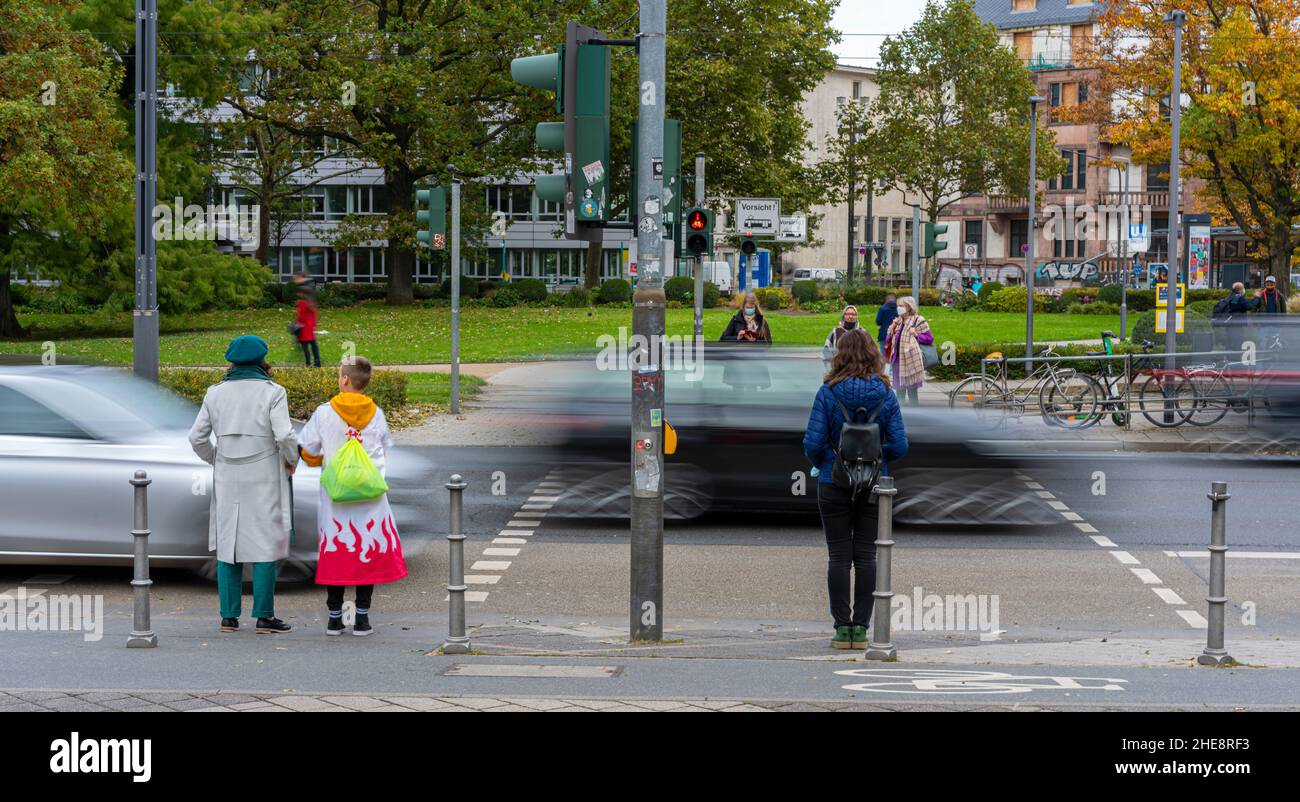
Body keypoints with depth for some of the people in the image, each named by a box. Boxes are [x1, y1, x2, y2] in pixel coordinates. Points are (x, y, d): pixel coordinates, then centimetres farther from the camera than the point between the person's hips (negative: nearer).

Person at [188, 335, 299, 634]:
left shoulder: (216, 393, 3)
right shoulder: (271, 392, -9)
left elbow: (197, 437, 3)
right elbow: (284, 435, -18)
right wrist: (292, 460, 1)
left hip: (228, 480, 4)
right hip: (264, 480, -4)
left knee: (229, 543, 10)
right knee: (265, 543, 3)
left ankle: (229, 616, 10)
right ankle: (264, 617, 2)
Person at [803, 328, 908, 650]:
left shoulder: (828, 393, -10)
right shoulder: (885, 395, -4)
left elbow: (812, 442, -14)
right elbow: (899, 446, -6)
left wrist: (819, 463, 7)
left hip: (834, 482, -1)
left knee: (838, 556, 5)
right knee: (866, 555, 7)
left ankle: (842, 626, 4)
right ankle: (861, 627, 7)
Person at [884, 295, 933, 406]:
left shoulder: (918, 320, -5)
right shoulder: (898, 321, 16)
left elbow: (929, 338, -6)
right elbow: (888, 338, 16)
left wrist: (916, 335, -19)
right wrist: (893, 327, 2)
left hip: (911, 361, -7)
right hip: (898, 359, 7)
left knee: (912, 392, -4)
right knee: (899, 390, 12)